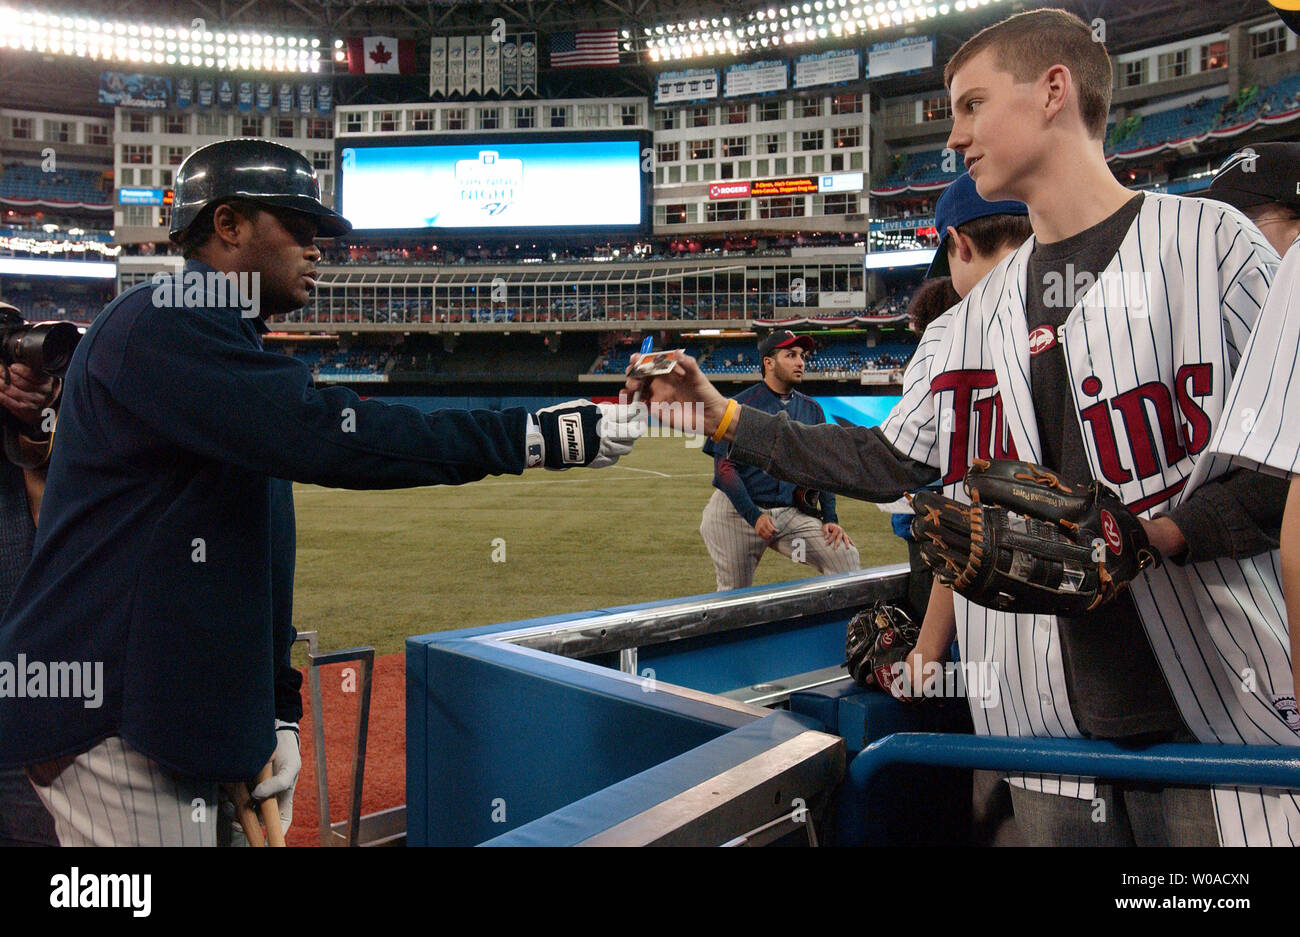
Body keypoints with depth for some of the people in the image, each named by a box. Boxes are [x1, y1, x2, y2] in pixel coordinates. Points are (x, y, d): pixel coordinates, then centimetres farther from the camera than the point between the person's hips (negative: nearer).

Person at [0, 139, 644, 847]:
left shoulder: (229, 350, 20)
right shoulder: (160, 323, -13)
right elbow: (330, 437, -27)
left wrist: (278, 711, 14)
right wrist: (532, 436, -24)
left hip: (184, 707, 10)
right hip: (108, 715, -10)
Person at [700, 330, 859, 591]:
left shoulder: (811, 409, 12)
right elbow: (725, 467, -9)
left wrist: (830, 518, 1)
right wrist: (754, 516, -19)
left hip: (793, 513, 4)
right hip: (739, 512, -4)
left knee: (845, 555, -15)